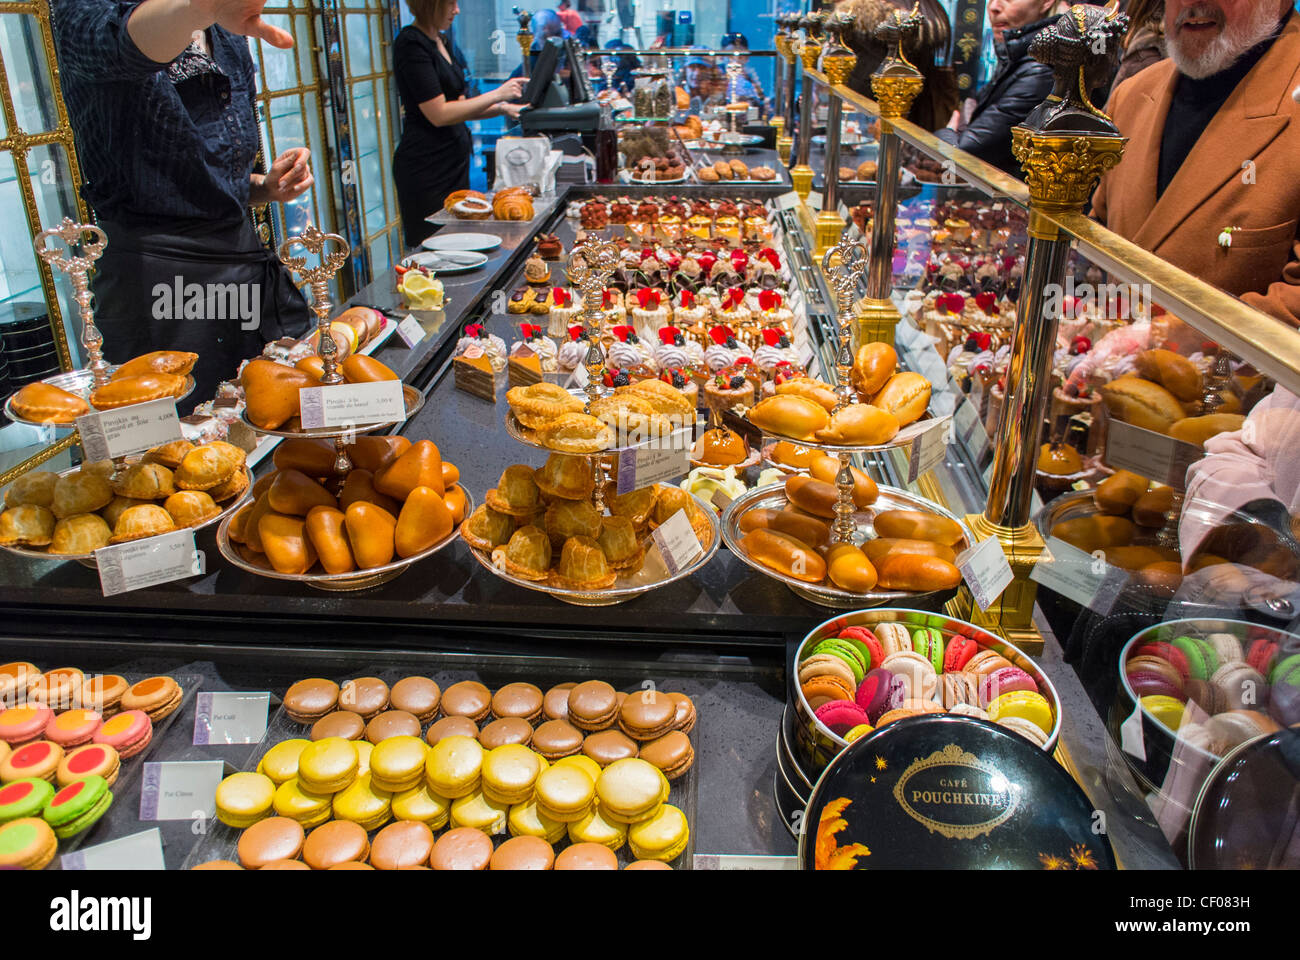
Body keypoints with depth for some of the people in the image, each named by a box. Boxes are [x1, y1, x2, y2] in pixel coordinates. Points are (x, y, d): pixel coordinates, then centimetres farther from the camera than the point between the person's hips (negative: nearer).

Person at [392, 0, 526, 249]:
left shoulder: (442, 41, 15)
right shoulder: (411, 44, -12)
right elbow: (439, 114, -19)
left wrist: (502, 109, 7)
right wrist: (497, 95, -14)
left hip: (455, 162, 9)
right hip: (425, 167, -9)